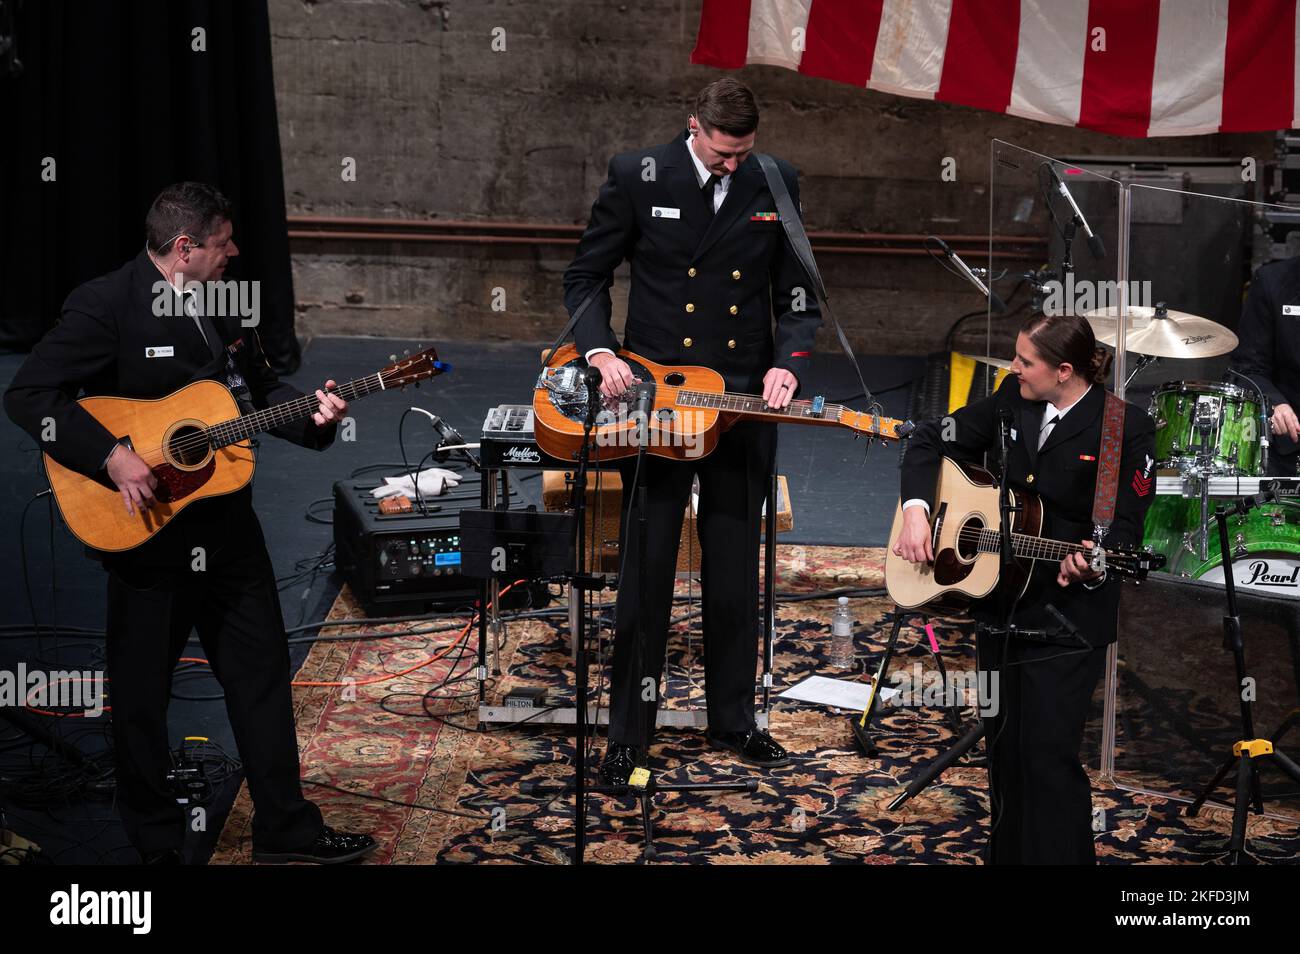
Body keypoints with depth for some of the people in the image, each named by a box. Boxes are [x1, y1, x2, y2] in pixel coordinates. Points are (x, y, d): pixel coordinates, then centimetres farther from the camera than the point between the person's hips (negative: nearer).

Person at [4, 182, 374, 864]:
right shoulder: (106, 304, -15)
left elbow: (257, 384, 19)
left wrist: (311, 412, 0)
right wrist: (112, 456, -27)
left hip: (228, 527, 7)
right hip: (147, 533, -7)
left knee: (263, 673, 11)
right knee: (141, 693, 6)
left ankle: (286, 831, 23)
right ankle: (156, 844, 22)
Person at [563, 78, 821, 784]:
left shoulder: (775, 185, 2)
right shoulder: (636, 177, -5)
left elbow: (797, 294, 8)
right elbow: (585, 277, 2)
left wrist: (787, 363, -9)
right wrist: (601, 354, -13)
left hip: (743, 405, 2)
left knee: (735, 574, 11)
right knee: (644, 572, 1)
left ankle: (733, 720, 26)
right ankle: (628, 733, 12)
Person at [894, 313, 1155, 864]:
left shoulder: (1126, 429, -12)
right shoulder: (1010, 402, 2)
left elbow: (1125, 527, -13)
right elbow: (932, 442, 11)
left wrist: (1093, 567, -33)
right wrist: (915, 509, -4)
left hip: (1068, 618, -6)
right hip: (1000, 608, 6)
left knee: (1049, 754, -10)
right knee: (1003, 749, 15)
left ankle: (1060, 856, 5)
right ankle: (1006, 854, 31)